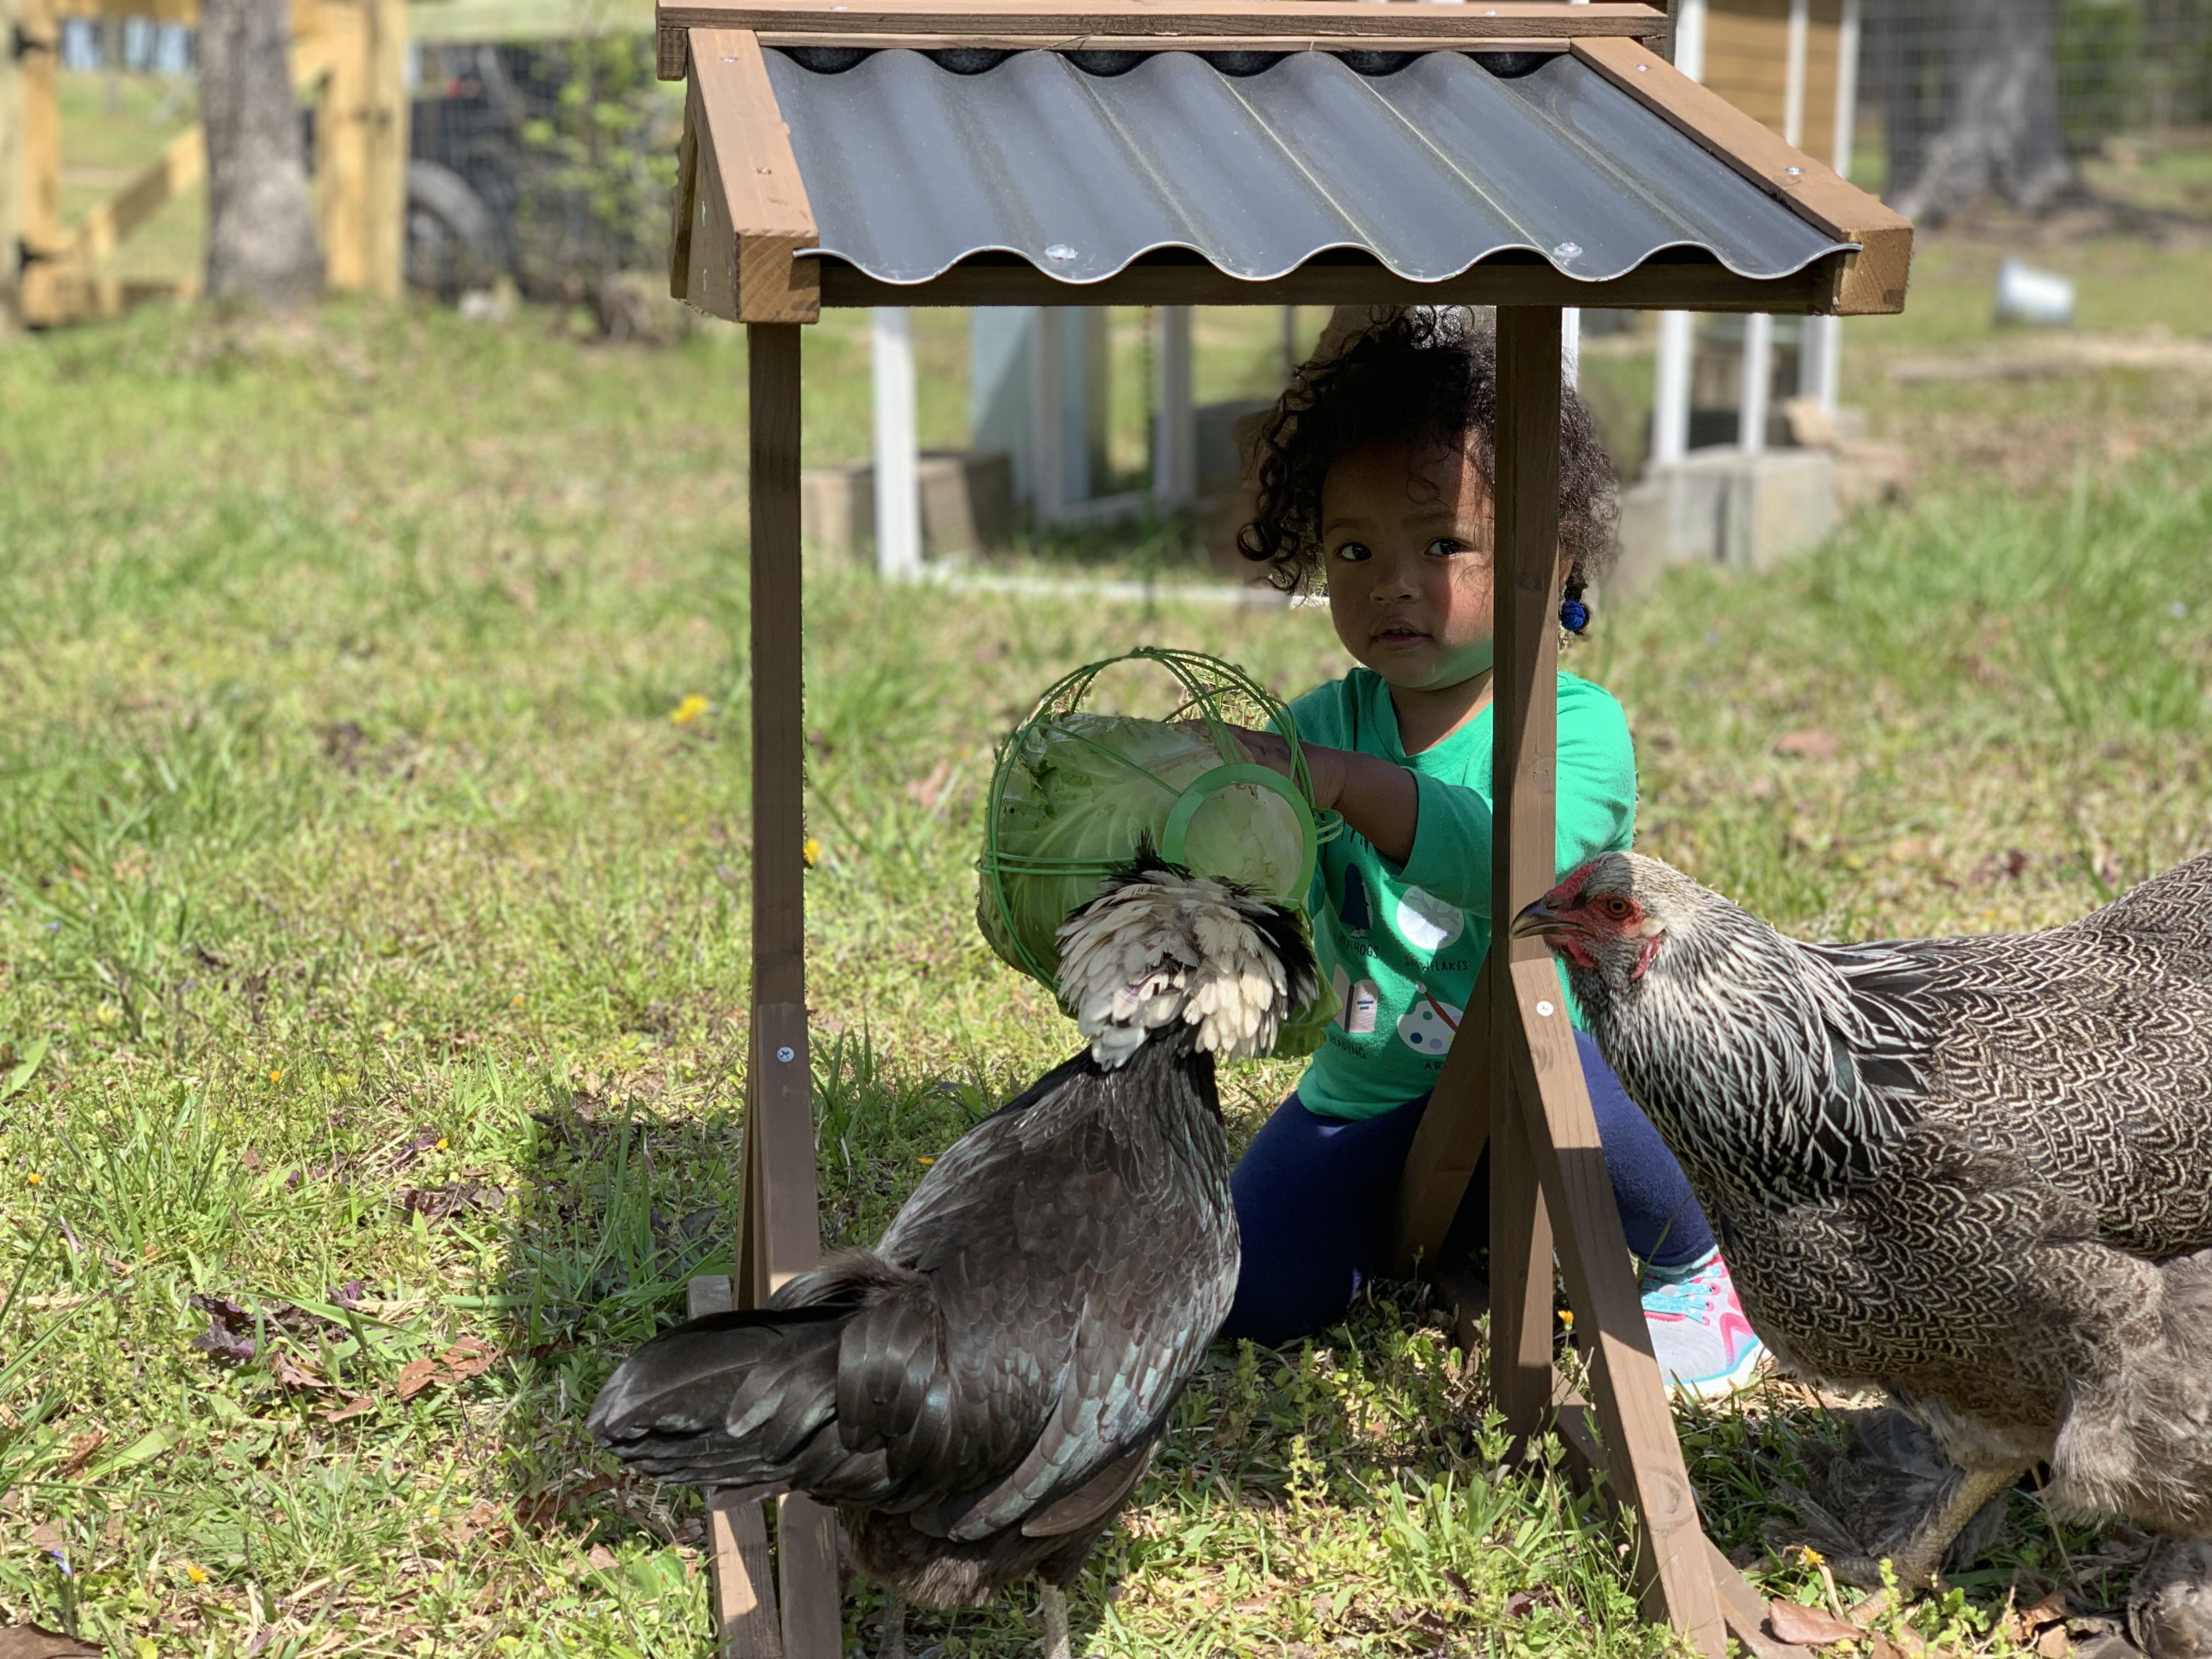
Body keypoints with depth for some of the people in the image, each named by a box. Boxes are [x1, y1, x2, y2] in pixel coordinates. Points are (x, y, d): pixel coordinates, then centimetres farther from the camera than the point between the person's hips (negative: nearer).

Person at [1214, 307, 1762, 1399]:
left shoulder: (1577, 729, -16)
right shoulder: (1322, 725, -2)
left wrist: (1344, 783, -48)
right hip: (1366, 1102, 5)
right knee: (1256, 1293, -13)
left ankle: (1688, 1256, -6)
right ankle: (1439, 1234, 21)